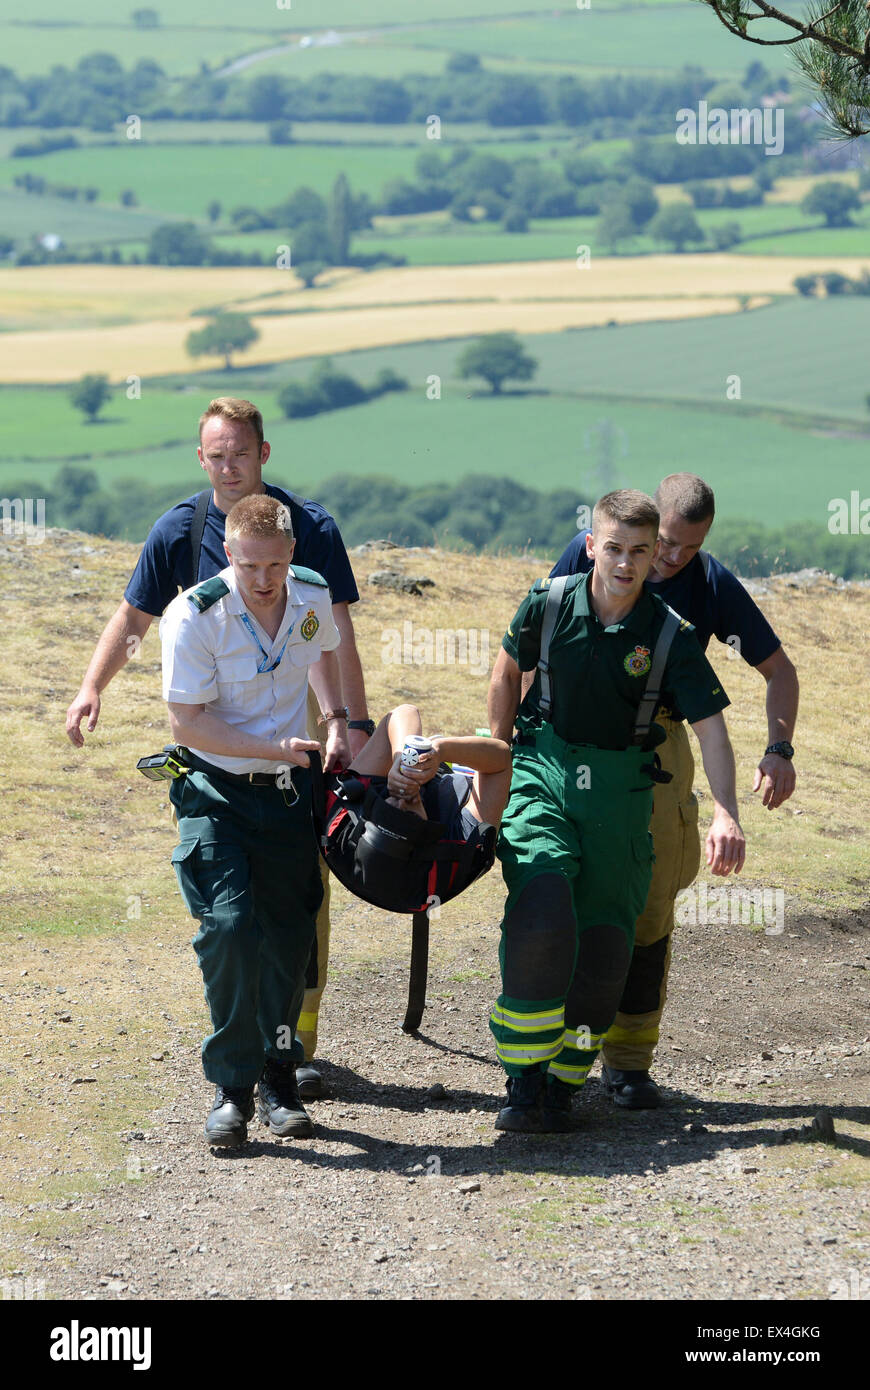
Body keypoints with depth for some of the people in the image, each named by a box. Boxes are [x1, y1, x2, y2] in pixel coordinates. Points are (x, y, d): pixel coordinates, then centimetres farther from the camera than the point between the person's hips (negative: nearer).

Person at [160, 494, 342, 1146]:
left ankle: (278, 1079, 18)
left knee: (289, 934, 5)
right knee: (229, 925, -18)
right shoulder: (194, 616, -21)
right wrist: (274, 747, -23)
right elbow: (187, 724, -18)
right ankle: (232, 1086, -8)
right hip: (215, 791, -4)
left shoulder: (314, 596, -5)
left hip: (287, 790, 4)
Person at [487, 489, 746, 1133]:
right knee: (540, 919, -22)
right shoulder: (549, 604, -7)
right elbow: (508, 671, 13)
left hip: (620, 788, 1)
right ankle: (524, 1081, -12)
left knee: (605, 945, -2)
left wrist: (727, 815, -28)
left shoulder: (670, 634, -10)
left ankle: (564, 1082, 16)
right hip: (543, 770, -1)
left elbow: (711, 726, -14)